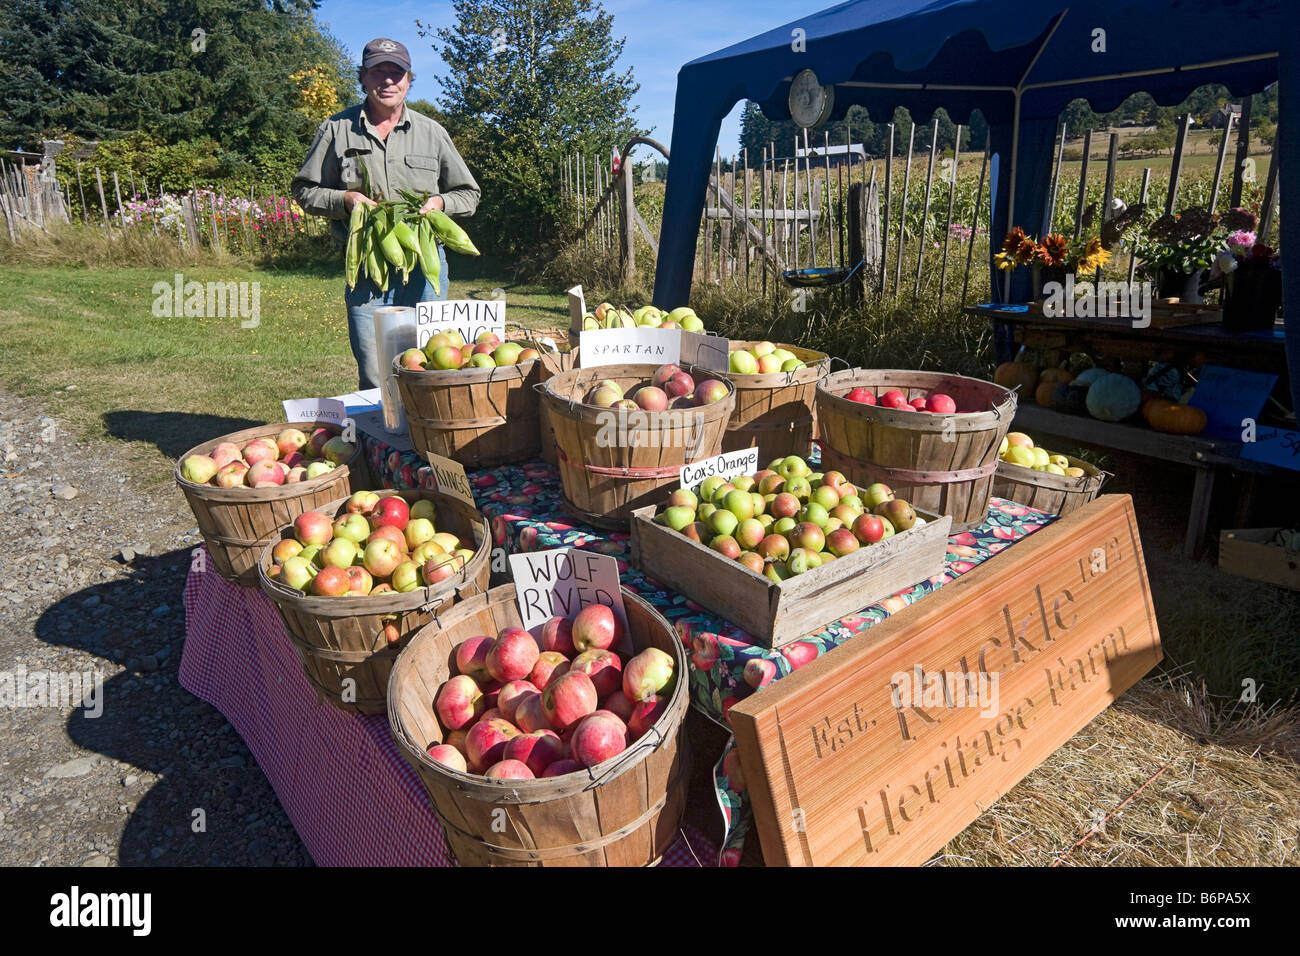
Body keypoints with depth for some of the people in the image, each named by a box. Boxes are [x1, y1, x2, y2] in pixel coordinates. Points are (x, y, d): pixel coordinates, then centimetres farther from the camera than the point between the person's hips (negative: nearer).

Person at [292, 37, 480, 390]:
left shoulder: (432, 133, 12)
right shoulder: (336, 130, 8)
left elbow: (469, 194, 16)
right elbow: (304, 190, 12)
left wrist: (438, 202, -5)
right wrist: (344, 199, -8)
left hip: (424, 264, 1)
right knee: (374, 377, -4)